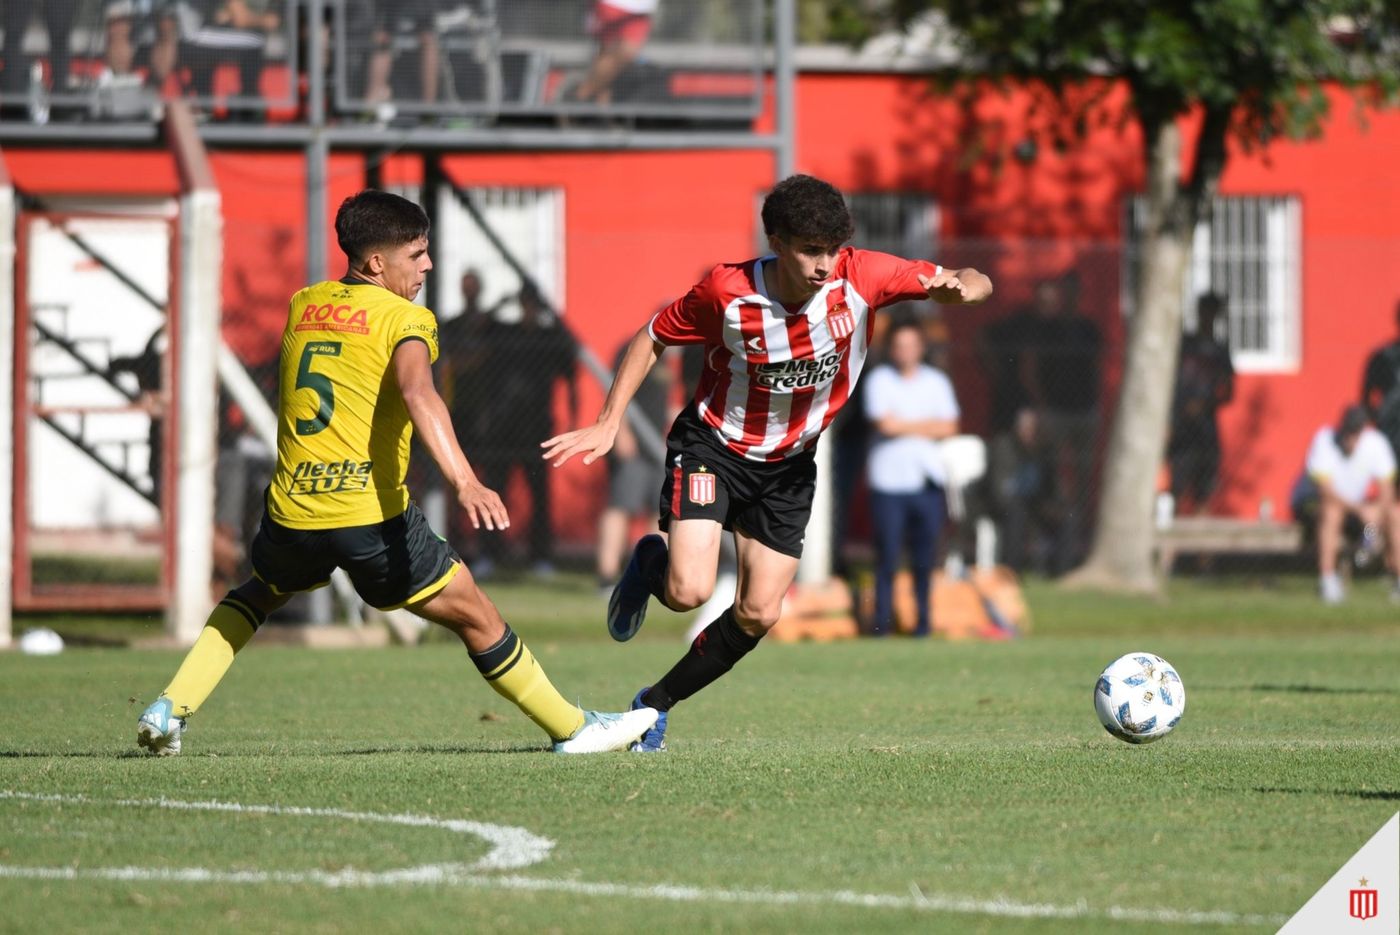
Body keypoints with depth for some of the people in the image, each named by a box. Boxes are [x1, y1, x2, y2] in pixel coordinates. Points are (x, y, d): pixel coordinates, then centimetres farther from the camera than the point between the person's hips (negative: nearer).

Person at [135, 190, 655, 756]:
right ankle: (572, 729, 15)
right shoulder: (406, 317, -4)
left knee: (258, 594, 33)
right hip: (371, 513, -5)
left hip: (292, 512, 5)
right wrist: (464, 482, -35)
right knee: (474, 616, 9)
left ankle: (170, 709, 18)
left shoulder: (303, 305, 14)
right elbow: (416, 393, -24)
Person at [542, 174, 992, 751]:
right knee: (689, 591, -22)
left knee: (759, 615, -1)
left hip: (789, 465, 3)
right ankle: (650, 565, 16)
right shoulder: (727, 292, -23)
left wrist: (960, 288, -39)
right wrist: (607, 425, -10)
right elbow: (653, 339, -6)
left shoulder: (860, 278, -19)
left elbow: (977, 284, -14)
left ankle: (657, 703, 21)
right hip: (712, 447, -3)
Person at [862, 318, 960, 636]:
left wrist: (904, 425, -7)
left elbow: (949, 428, 1)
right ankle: (882, 620, 0)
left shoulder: (936, 381, 10)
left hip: (927, 480, 2)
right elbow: (884, 423, -11)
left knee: (925, 557, 2)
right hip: (889, 481, -2)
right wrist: (926, 425, -2)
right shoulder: (878, 380, 2)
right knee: (887, 555, -5)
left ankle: (923, 619, 9)